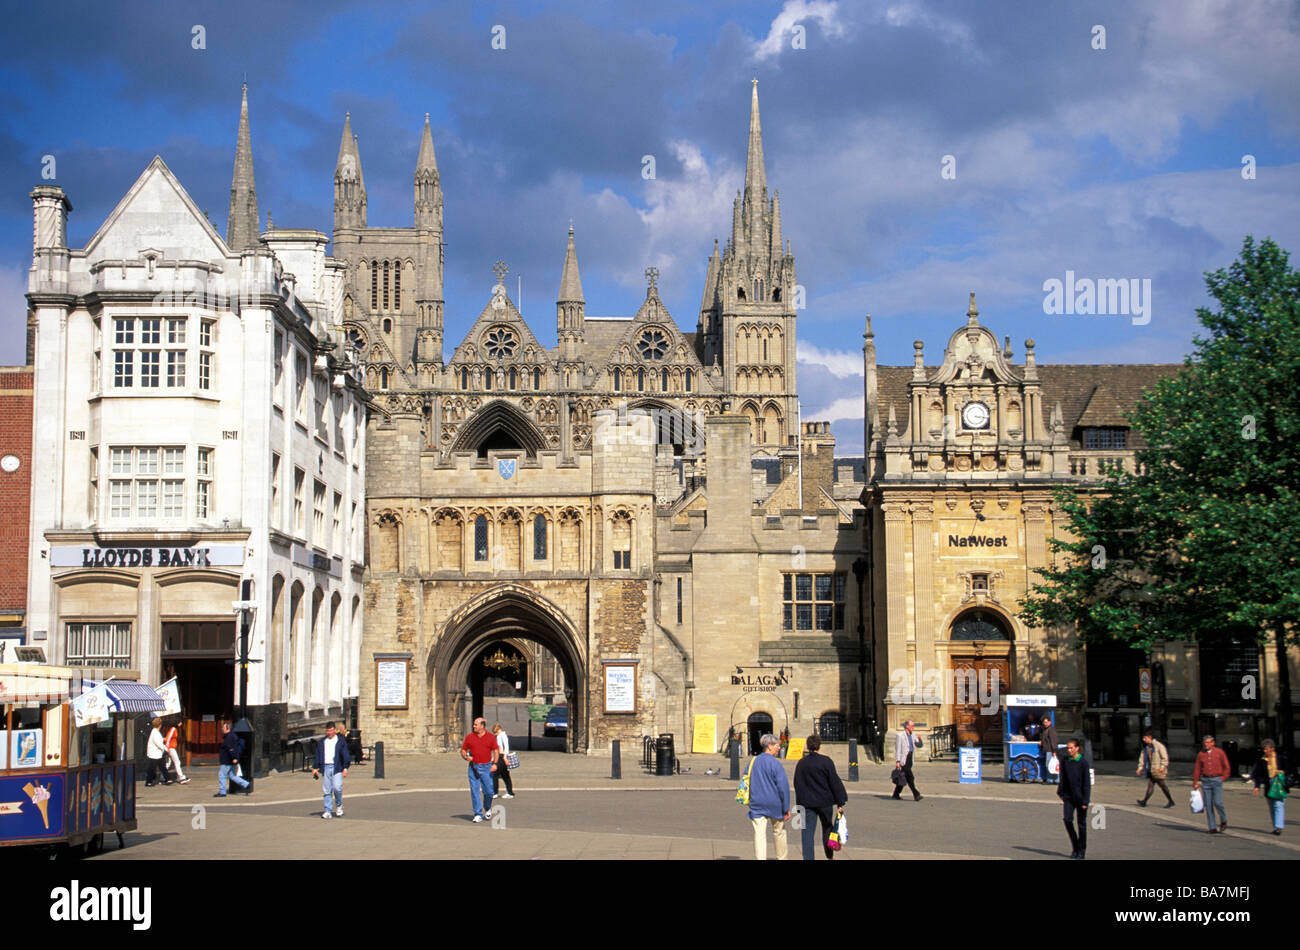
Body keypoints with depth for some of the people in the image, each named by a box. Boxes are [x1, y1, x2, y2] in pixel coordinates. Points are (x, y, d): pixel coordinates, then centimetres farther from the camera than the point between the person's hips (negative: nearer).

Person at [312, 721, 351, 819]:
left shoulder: (341, 741, 4)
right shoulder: (322, 742, 15)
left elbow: (346, 755, 2)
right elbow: (318, 756, 18)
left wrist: (345, 768, -6)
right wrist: (315, 768, 11)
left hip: (337, 768, -3)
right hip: (325, 768, 3)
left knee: (337, 788, -15)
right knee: (327, 791, 2)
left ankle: (339, 805, 10)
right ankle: (328, 811, 6)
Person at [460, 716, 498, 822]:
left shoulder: (491, 737, 2)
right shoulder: (469, 737, 5)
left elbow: (496, 751, 2)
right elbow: (463, 750, 10)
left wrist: (494, 763, -11)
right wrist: (466, 757, -10)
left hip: (486, 767, -1)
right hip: (473, 767, 1)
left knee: (488, 791, 0)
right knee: (475, 791, -3)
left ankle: (487, 809, 28)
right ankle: (478, 814, 2)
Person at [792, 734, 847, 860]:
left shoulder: (801, 763, 2)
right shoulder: (826, 761, -8)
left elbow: (797, 784, 7)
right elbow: (835, 782, -8)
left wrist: (800, 802, 15)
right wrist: (840, 802, -2)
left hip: (807, 802, 1)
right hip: (824, 802, -1)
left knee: (807, 833, 1)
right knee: (827, 829, 17)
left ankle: (808, 858, -7)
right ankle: (830, 857, 28)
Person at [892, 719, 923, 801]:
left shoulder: (912, 736, 15)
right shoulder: (900, 736, -6)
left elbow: (919, 745, 18)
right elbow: (898, 749, -9)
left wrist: (919, 739, -3)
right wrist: (897, 761, -16)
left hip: (909, 759, 8)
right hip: (903, 759, -8)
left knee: (903, 778, 11)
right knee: (910, 778, -12)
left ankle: (896, 795, 20)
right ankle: (916, 795, -15)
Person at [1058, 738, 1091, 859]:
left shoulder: (1084, 763, -11)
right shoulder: (1065, 761, 2)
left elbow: (1087, 783, -11)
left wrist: (1085, 801, -13)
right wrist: (1061, 793, 10)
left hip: (1080, 798, -3)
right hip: (1069, 796, 3)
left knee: (1081, 823, 4)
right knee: (1067, 819, -8)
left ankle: (1081, 850, 16)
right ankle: (1075, 847, 8)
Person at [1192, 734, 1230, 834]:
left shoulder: (1219, 752, 0)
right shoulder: (1201, 754, 7)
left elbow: (1227, 767, 5)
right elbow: (1197, 769, 9)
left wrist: (1222, 778, 0)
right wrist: (1195, 782, 6)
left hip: (1217, 780, -3)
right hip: (1205, 781, 3)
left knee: (1218, 803, -11)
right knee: (1208, 805, 0)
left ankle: (1223, 821, 15)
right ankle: (1212, 827, 5)